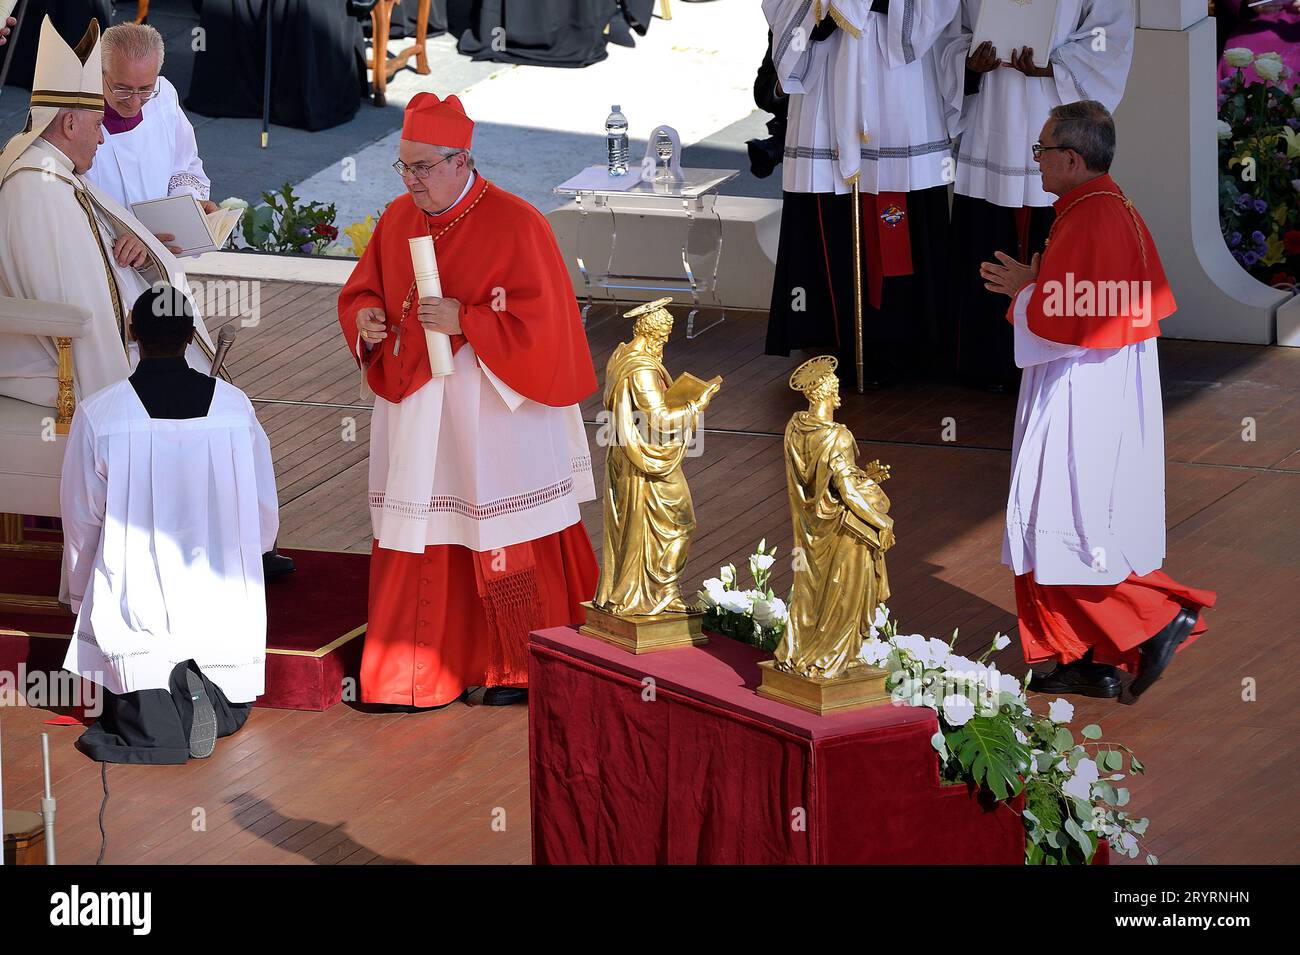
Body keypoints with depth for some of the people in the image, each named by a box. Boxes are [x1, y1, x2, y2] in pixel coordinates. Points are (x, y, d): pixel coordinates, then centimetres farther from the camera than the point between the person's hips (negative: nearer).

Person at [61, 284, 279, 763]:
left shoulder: (97, 414, -10)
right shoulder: (235, 405, -4)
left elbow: (82, 524, 1)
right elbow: (265, 518, 6)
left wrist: (82, 600, 19)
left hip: (134, 609, -2)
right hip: (224, 607, 2)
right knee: (229, 716, 23)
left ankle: (150, 711, -18)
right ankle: (205, 696, -11)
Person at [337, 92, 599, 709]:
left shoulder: (512, 224, -13)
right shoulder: (398, 220, 6)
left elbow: (539, 320, -15)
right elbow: (362, 291, 16)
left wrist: (465, 320, -22)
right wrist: (365, 319, -6)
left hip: (490, 418, -5)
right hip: (414, 413, 6)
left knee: (502, 539, 3)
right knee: (421, 543, 6)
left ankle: (521, 668, 17)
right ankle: (423, 670, 14)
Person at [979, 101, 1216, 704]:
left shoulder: (1083, 224, -21)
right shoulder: (1122, 213, 8)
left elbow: (1057, 323, -22)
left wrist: (1022, 291, -5)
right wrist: (1034, 286, 10)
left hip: (1078, 404, -10)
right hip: (1115, 398, 10)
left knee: (1063, 531, -2)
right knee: (1094, 523, 13)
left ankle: (1161, 617, -4)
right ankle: (1093, 662, 17)